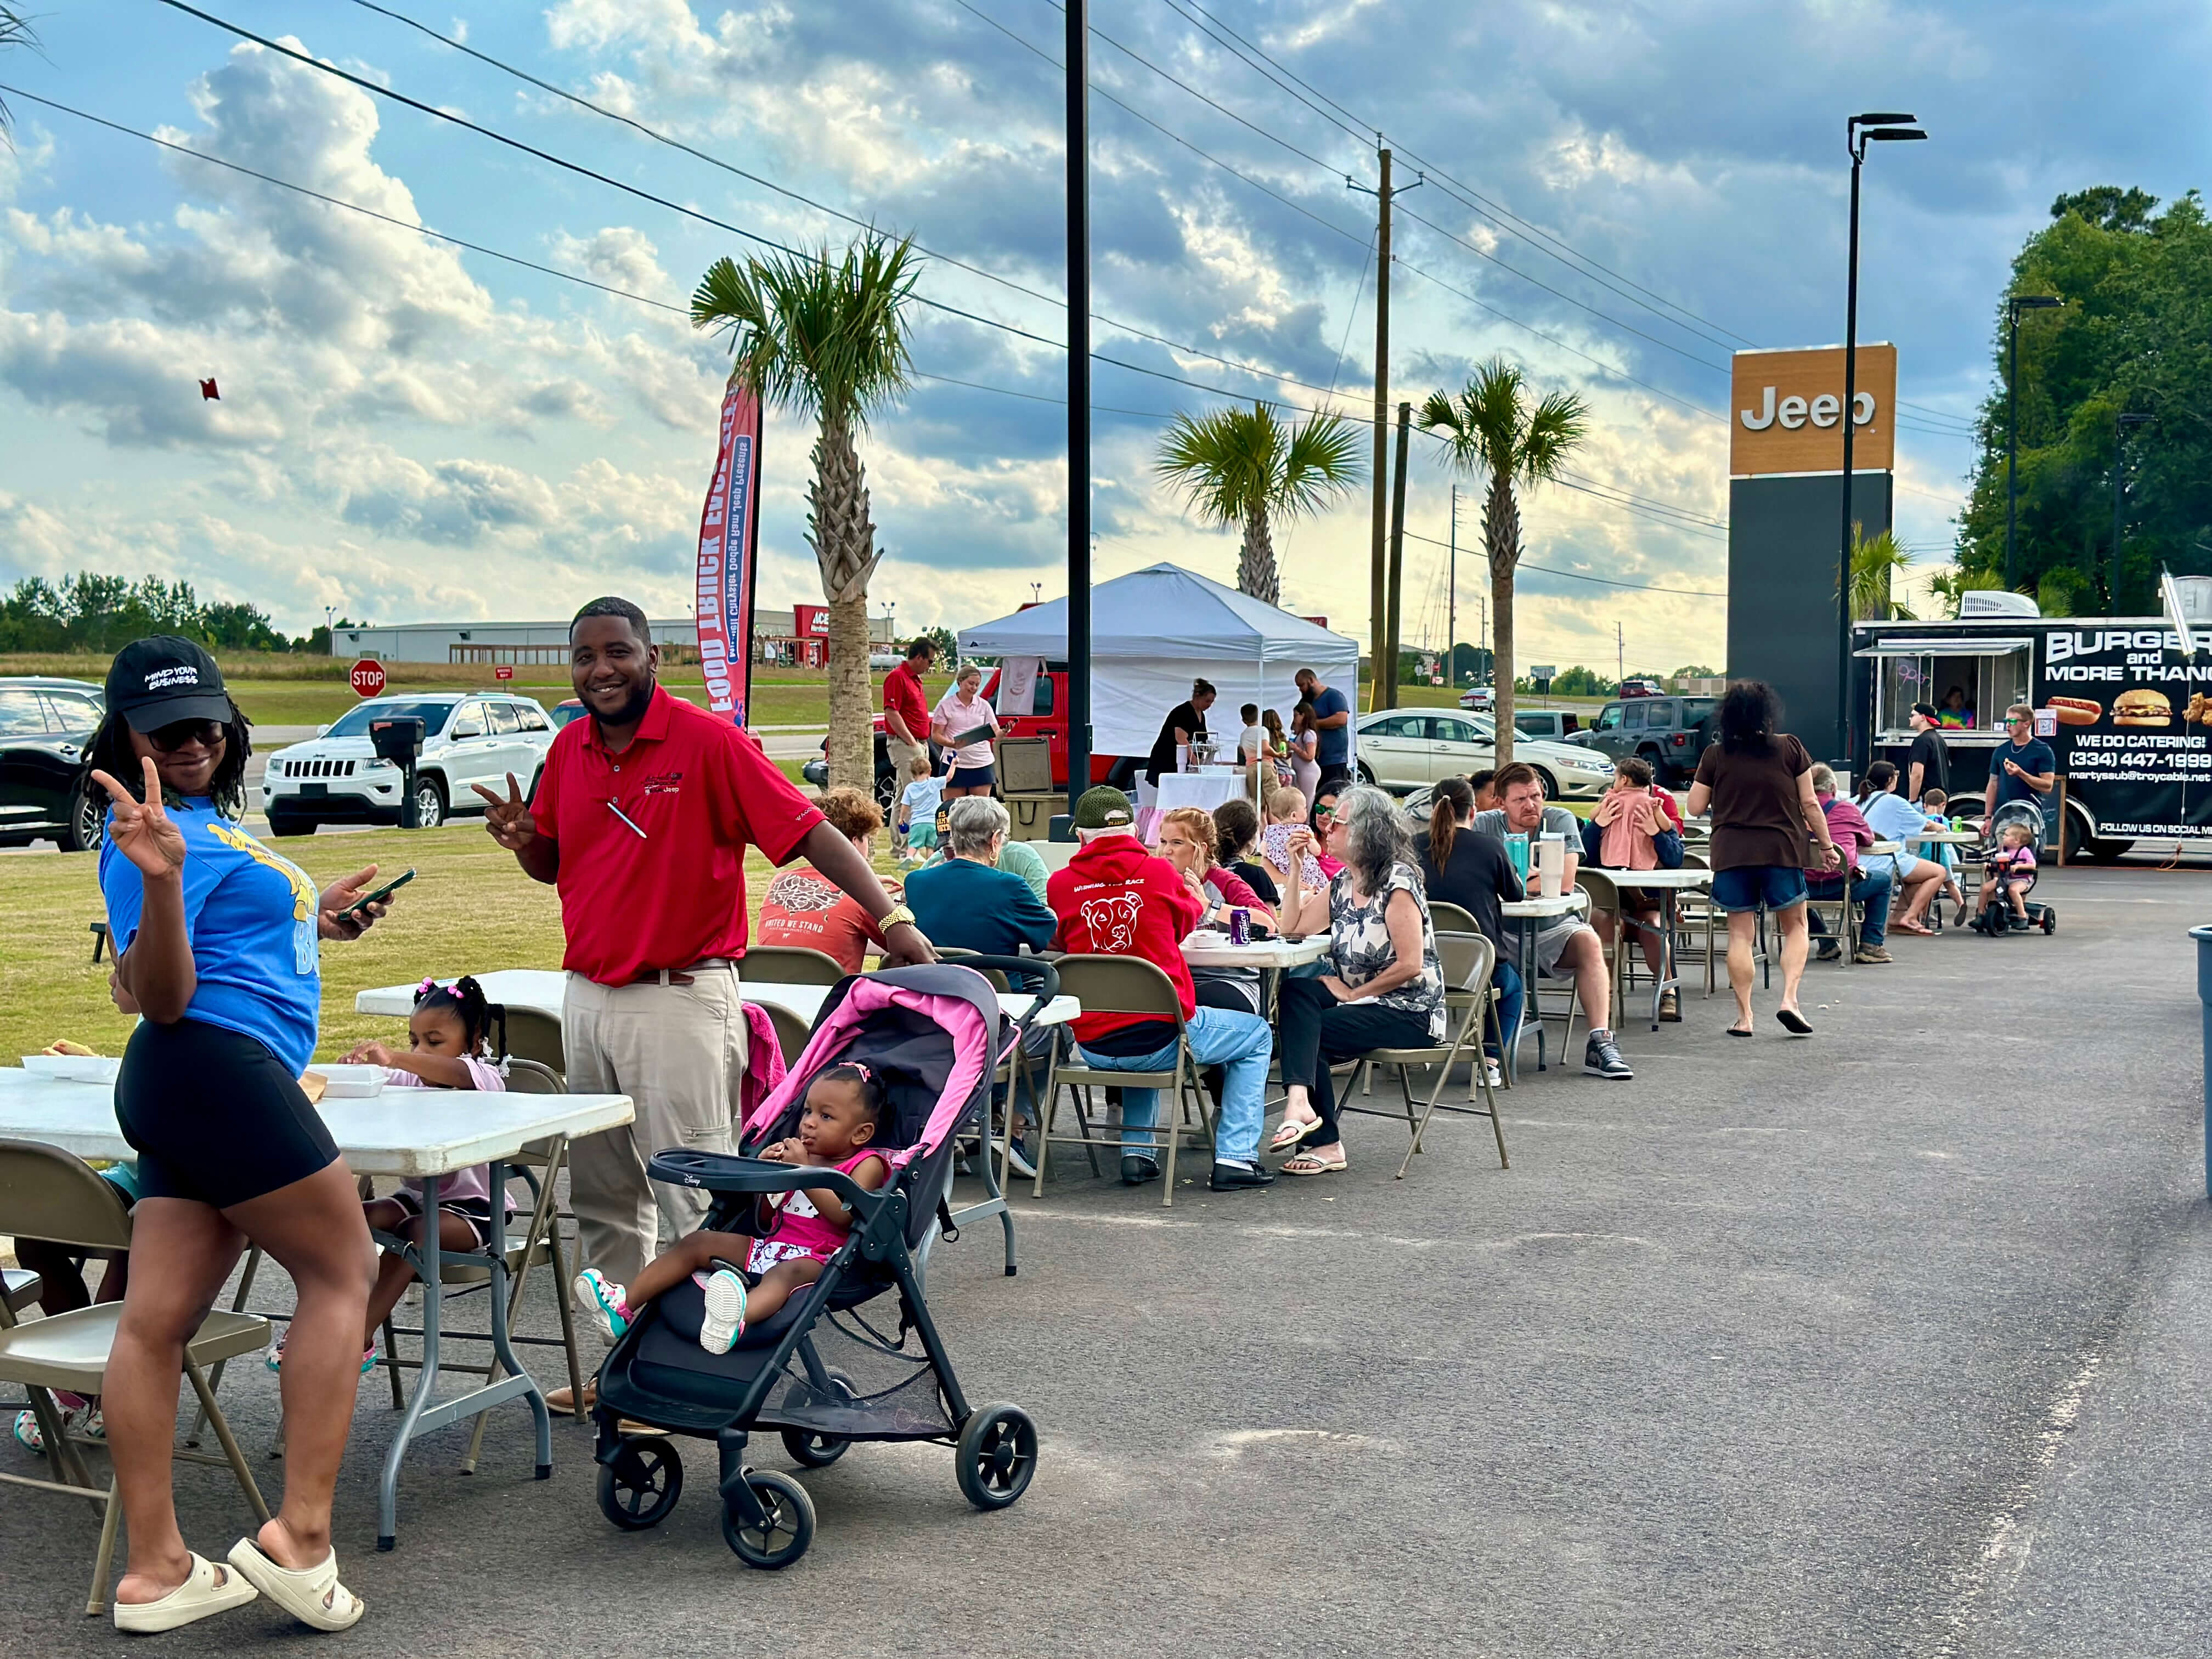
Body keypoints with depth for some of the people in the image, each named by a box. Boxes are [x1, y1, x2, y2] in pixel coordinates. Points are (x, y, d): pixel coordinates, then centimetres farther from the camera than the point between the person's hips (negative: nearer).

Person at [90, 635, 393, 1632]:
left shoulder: (207, 817, 19)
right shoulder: (158, 833, -11)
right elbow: (160, 996, -19)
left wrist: (313, 921, 28)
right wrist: (160, 876, -33)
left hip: (190, 1094, 9)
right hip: (219, 1070, -9)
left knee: (158, 1319, 5)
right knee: (342, 1269, 0)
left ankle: (153, 1570, 9)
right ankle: (299, 1537, -2)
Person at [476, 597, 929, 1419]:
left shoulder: (710, 742, -11)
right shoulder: (569, 748, 9)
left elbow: (808, 829, -16)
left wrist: (890, 915, -26)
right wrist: (522, 838, -4)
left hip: (680, 1001, -7)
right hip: (587, 996, 7)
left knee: (690, 1198, -4)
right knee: (602, 1196, 14)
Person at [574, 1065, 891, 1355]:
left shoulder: (867, 1165, 1)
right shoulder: (797, 1156, 23)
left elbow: (843, 1216, -18)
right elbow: (765, 1221, 24)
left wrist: (803, 1171, -16)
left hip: (815, 1260, -9)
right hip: (769, 1245, 9)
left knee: (784, 1273, -41)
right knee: (697, 1242, -5)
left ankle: (734, 1321, -75)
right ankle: (624, 1304, -16)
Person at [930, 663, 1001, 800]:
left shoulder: (983, 705, 9)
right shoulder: (945, 705, 0)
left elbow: (995, 734, 6)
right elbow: (936, 734, -2)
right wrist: (952, 744, -21)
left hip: (982, 763, 3)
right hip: (955, 763, -3)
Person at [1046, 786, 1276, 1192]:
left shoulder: (1061, 883, -2)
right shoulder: (1159, 873, -4)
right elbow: (1187, 920, 17)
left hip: (1092, 1047, 4)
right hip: (1162, 1035, -4)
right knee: (1257, 1037, 21)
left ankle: (1136, 1153, 28)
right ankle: (1235, 1159, 11)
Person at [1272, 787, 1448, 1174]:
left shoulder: (1397, 882, -14)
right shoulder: (1342, 884, 11)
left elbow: (1410, 965, -19)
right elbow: (1295, 926, 13)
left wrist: (1352, 994, -13)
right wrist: (1296, 867, 6)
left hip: (1410, 1013, -7)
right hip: (1364, 1001, 7)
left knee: (1305, 1033, -19)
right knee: (1296, 991, -19)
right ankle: (1300, 1101, -30)